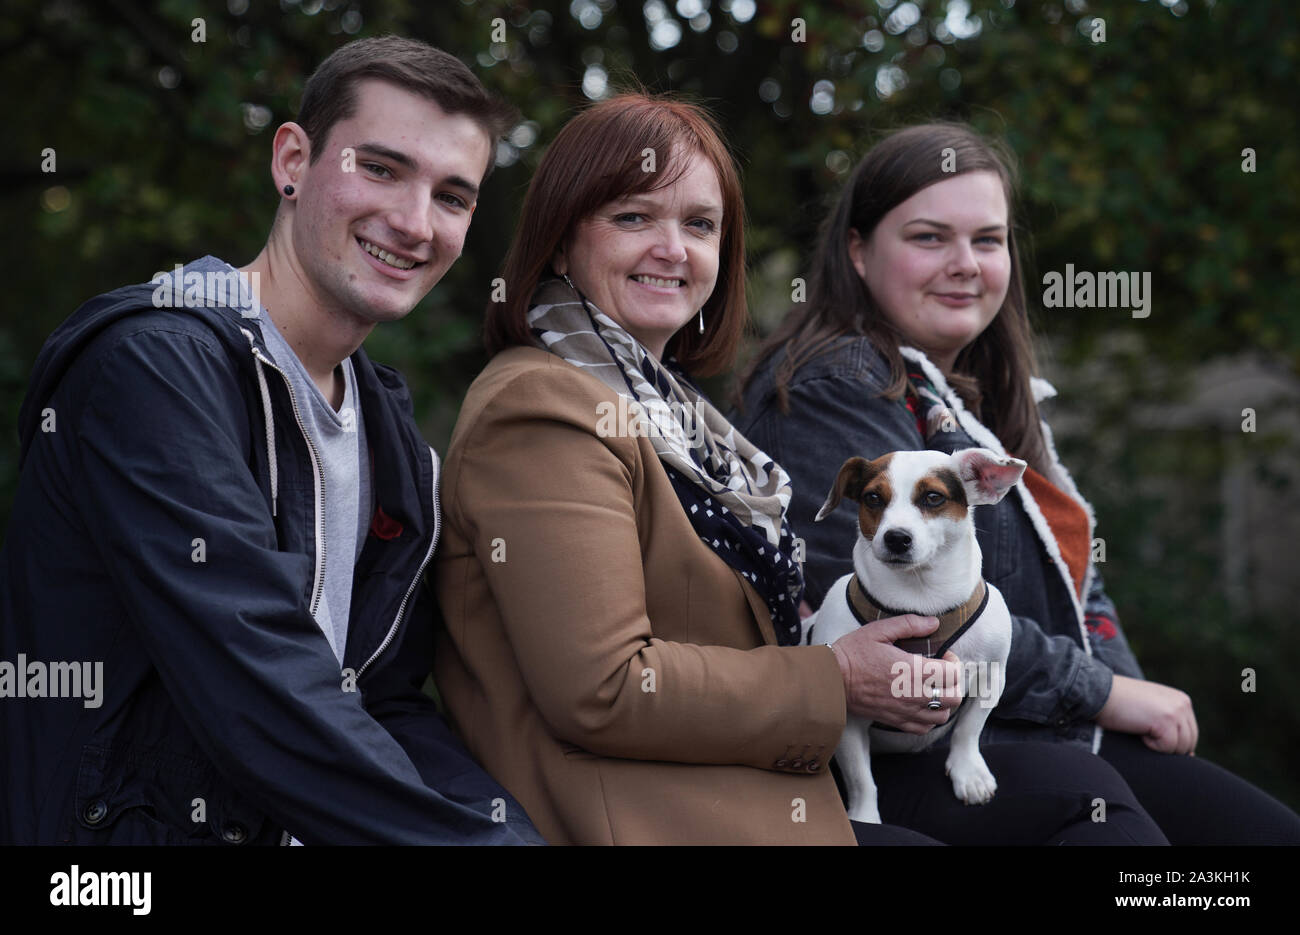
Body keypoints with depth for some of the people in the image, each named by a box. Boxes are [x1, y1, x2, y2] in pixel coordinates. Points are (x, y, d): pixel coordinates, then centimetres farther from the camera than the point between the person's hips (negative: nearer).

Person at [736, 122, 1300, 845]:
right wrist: (1102, 693, -11)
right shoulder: (831, 391, -8)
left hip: (1055, 744, 9)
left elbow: (1075, 582, 21)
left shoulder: (990, 401, 20)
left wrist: (1121, 681, -2)